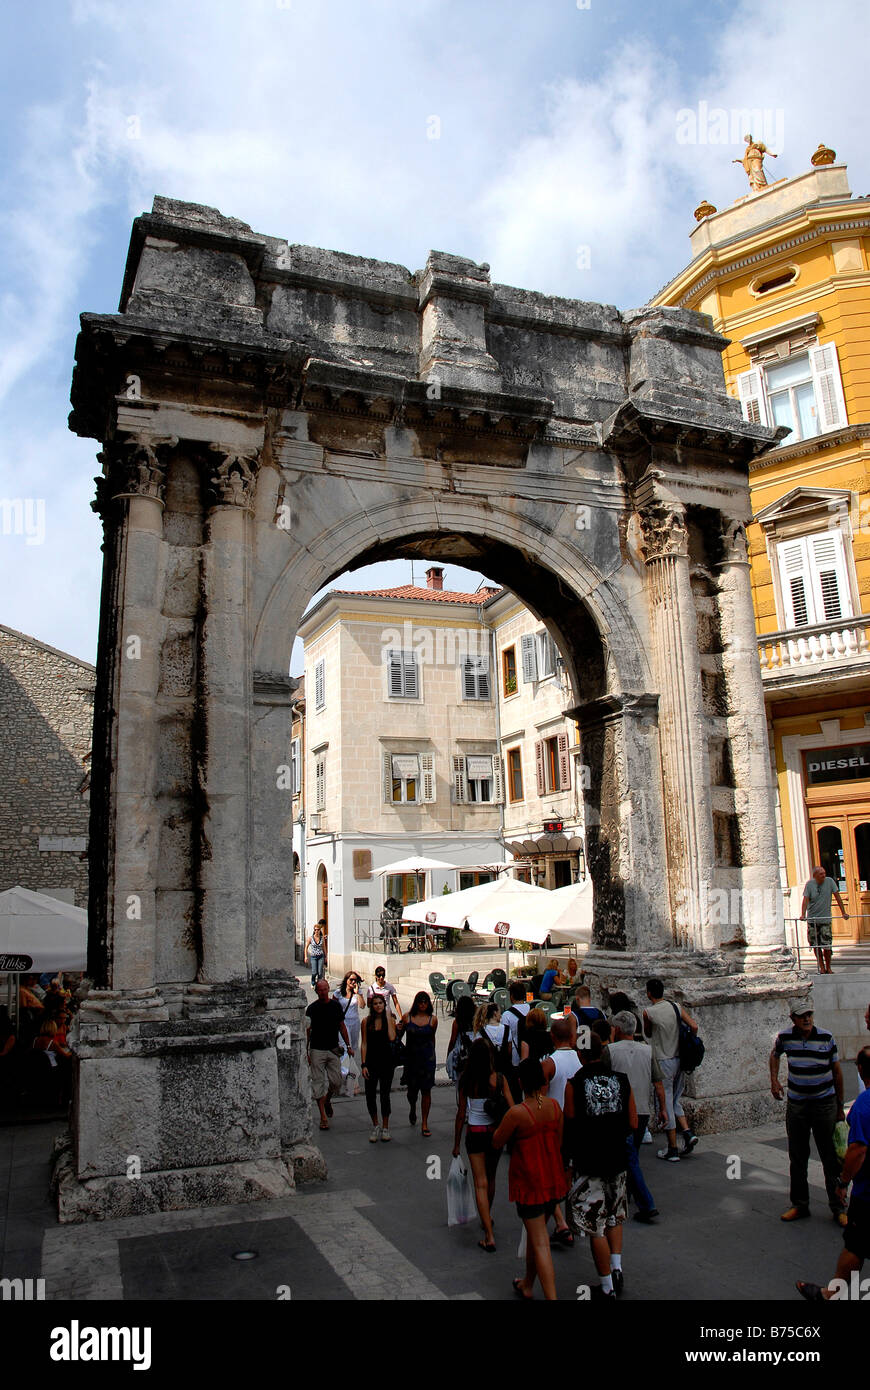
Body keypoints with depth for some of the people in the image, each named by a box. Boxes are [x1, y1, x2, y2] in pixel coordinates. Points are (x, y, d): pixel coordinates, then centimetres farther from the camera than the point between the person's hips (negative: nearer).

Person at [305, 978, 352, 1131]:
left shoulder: (336, 1005, 4)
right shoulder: (312, 1008, -5)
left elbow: (342, 1026, 13)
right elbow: (307, 1031, -1)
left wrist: (348, 1046, 10)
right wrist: (305, 1052, -5)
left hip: (333, 1049, 3)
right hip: (317, 1050, -3)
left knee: (336, 1081, 2)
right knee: (318, 1082, -2)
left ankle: (327, 1101, 33)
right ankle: (323, 1117, 6)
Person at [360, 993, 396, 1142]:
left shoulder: (390, 1020, 0)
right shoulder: (366, 1021, 1)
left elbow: (392, 1038, -16)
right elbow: (364, 1044, 1)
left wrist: (388, 1018, -12)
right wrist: (363, 1065, -5)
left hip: (386, 1061, -1)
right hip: (371, 1061, 1)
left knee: (384, 1095, 4)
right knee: (370, 1096, 1)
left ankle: (385, 1128, 20)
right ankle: (376, 1126, 22)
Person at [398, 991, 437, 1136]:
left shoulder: (433, 1019, -1)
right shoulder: (407, 1017, -2)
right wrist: (398, 1030, -15)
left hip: (427, 1058, 0)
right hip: (411, 1057, 0)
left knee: (426, 1091, -1)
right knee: (412, 1089, 9)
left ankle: (425, 1123, 10)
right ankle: (413, 1109, 43)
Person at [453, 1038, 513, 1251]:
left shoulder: (466, 1081, -11)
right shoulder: (499, 1079, -10)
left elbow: (461, 1115, -4)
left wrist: (456, 1143, 6)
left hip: (475, 1133, -2)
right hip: (496, 1132, 2)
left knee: (481, 1183, 3)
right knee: (490, 1178, 24)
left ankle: (489, 1236, -3)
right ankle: (487, 1217, 44)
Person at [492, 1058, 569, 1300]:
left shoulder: (517, 1113, -23)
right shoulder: (554, 1105, -6)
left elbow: (497, 1142, -9)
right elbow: (559, 1141, 5)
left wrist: (505, 1124, 4)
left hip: (529, 1183, -6)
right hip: (554, 1180, 6)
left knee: (540, 1243, 0)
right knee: (536, 1234, 23)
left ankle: (551, 1297, -4)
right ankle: (527, 1285, 40)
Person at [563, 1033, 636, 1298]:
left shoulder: (574, 1084, -14)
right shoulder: (621, 1079, -5)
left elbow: (570, 1128, -9)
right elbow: (633, 1124, -1)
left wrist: (565, 1155, 10)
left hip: (588, 1163, -4)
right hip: (617, 1159, 4)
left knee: (595, 1228, 8)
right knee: (615, 1216, 26)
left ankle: (607, 1288, 16)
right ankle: (617, 1268, 17)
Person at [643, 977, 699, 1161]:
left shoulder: (649, 1012, -10)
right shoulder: (676, 1006, 2)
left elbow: (648, 1034, 6)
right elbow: (694, 1026, -5)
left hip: (663, 1062, -5)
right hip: (679, 1060, 5)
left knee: (666, 1105, 3)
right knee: (674, 1101, 21)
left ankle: (672, 1150, 8)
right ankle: (688, 1132, 4)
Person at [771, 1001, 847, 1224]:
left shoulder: (826, 1037, -10)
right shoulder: (784, 1037, -6)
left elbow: (837, 1070, 0)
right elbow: (774, 1055, 18)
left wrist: (840, 1105, 4)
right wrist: (774, 1080, 5)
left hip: (824, 1104, -2)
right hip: (795, 1104, 2)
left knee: (830, 1157, 2)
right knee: (797, 1158, 10)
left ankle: (838, 1208, 15)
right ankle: (799, 1205, 23)